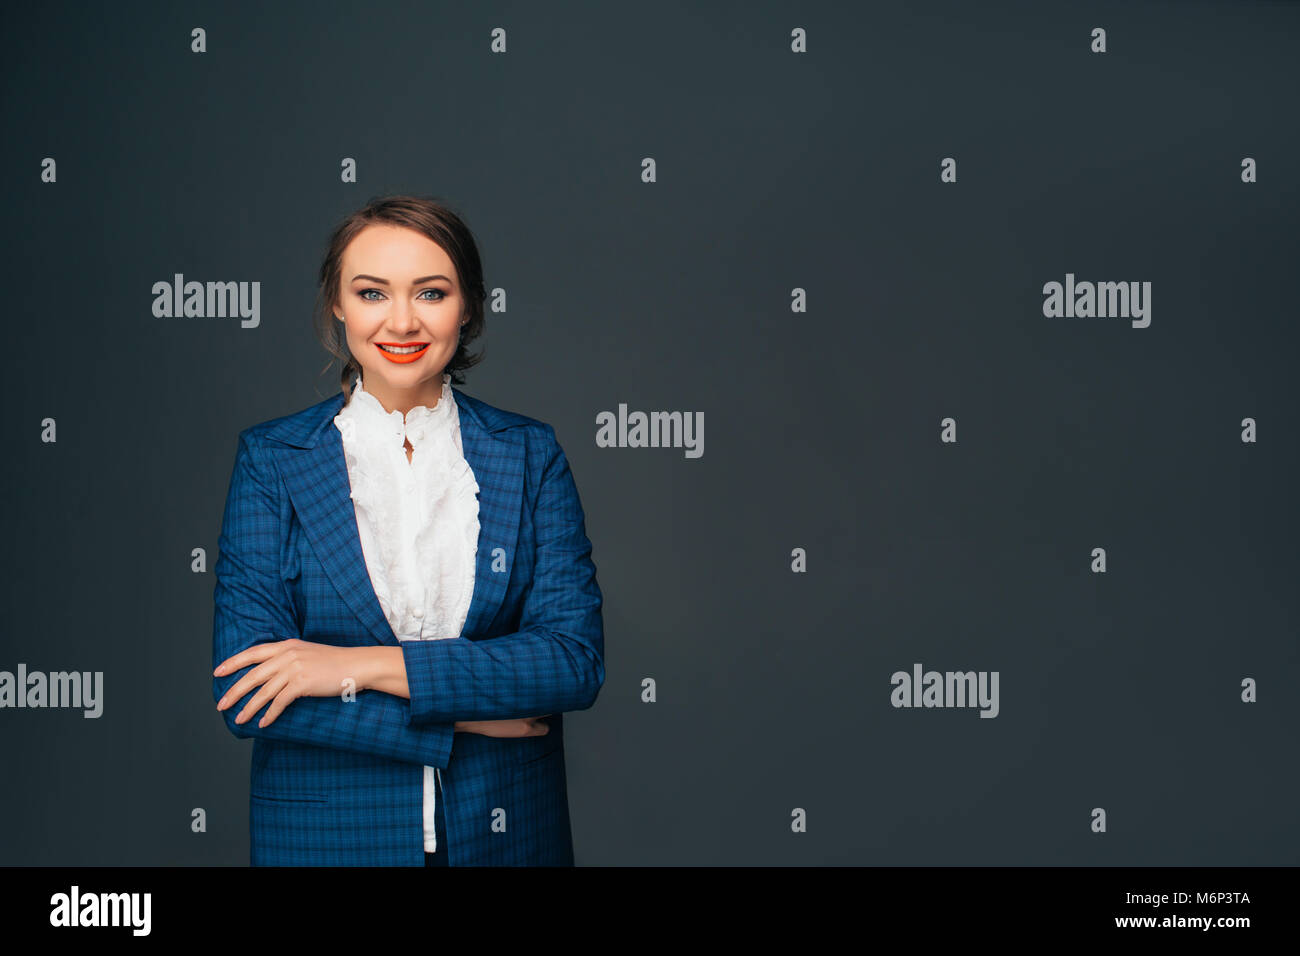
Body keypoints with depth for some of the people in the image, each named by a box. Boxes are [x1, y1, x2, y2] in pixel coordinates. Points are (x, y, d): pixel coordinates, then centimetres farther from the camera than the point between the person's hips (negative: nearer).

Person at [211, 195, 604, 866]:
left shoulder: (529, 454, -2)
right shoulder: (270, 458, -5)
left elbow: (576, 659, -11)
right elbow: (245, 689, -11)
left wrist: (368, 666, -19)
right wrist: (460, 717, -16)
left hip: (505, 834, 1)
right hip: (322, 835, -1)